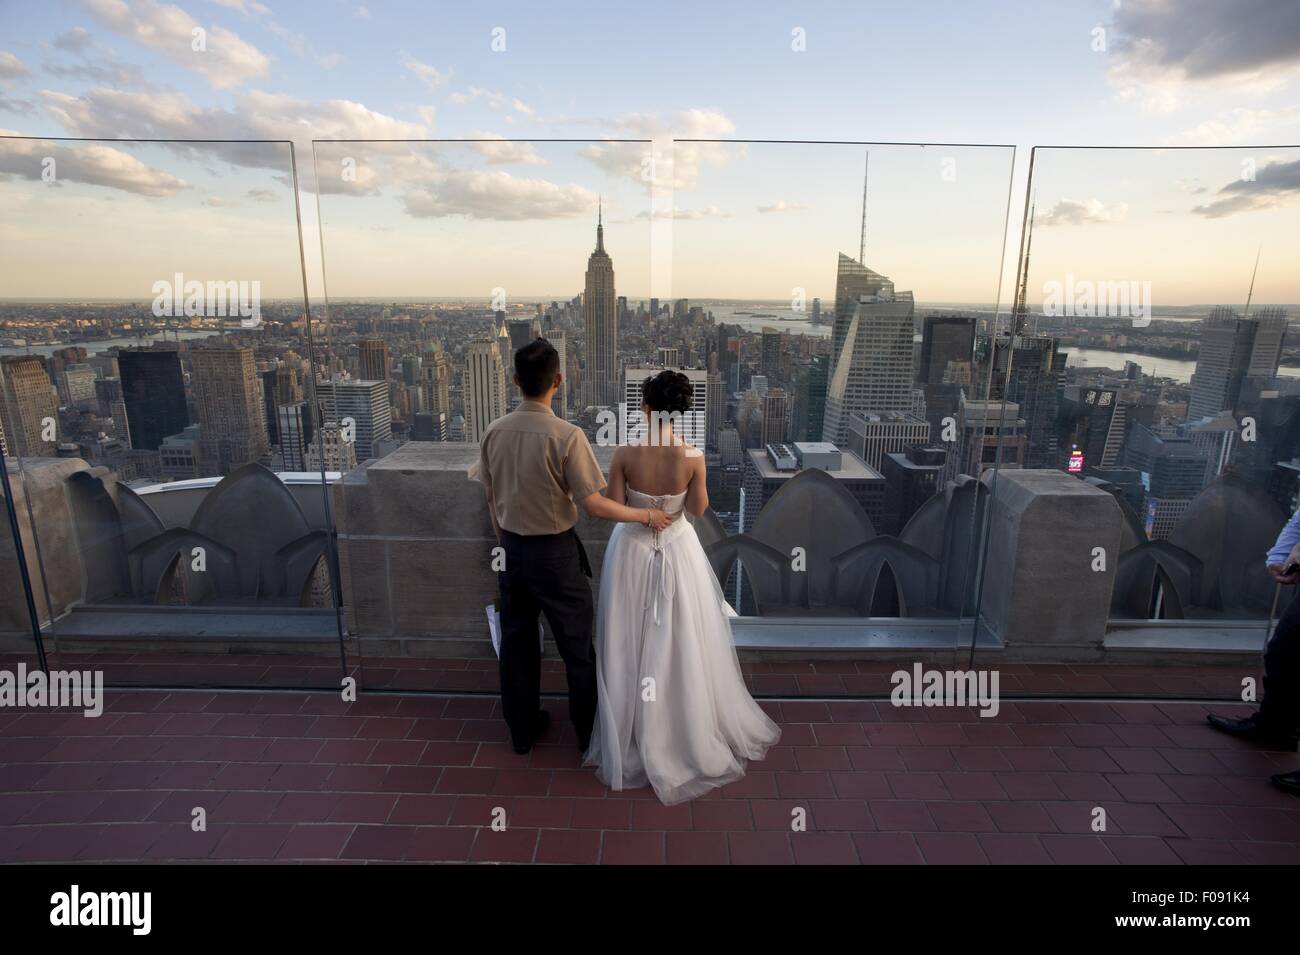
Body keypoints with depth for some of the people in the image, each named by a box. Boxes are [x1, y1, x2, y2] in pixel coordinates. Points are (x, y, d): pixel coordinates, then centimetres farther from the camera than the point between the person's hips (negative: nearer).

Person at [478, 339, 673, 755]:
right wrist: (647, 515, -7)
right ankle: (590, 734, 28)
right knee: (577, 646, 12)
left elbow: (492, 500, 5)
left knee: (516, 642, 18)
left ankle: (522, 729, 35)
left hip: (512, 550, 5)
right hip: (554, 553, -5)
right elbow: (594, 505, -21)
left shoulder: (493, 432, -5)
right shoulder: (566, 435, -22)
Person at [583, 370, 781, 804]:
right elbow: (698, 508, -3)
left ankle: (633, 732, 33)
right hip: (678, 550, 0)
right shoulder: (693, 457, -15)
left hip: (632, 549, 0)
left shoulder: (625, 455, -17)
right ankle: (690, 728, 36)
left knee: (633, 643, 16)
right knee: (682, 641, 18)